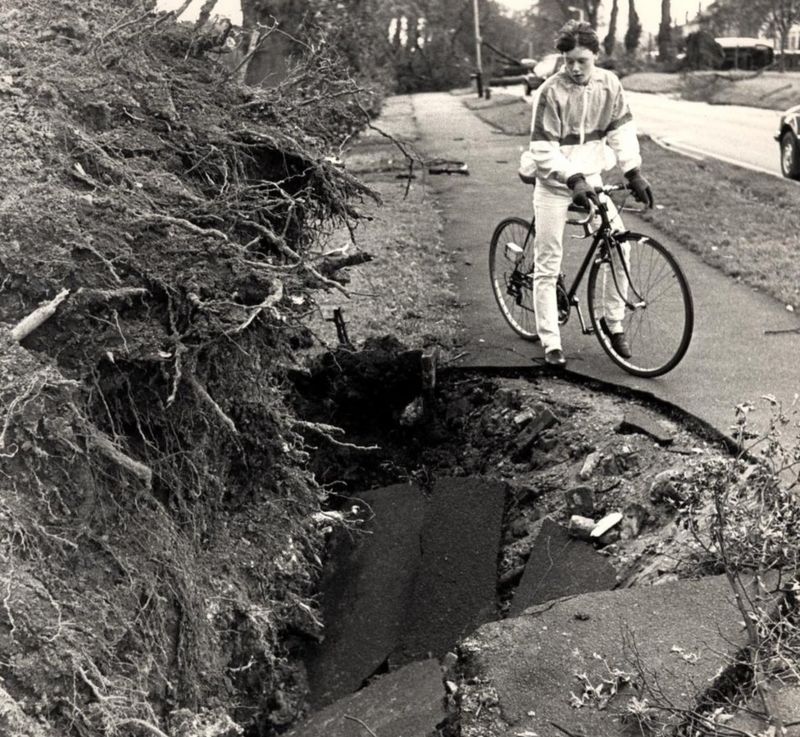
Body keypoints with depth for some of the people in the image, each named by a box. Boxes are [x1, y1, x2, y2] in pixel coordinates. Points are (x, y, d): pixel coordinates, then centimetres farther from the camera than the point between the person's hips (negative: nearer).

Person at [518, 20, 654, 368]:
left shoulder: (609, 84, -4)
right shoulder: (551, 92, -18)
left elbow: (622, 130, -2)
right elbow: (544, 150, -20)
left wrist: (634, 173, -12)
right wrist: (573, 179, -31)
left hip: (590, 178, 4)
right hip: (554, 183, -4)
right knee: (547, 267, -3)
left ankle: (614, 322, 9)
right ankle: (551, 344, 6)